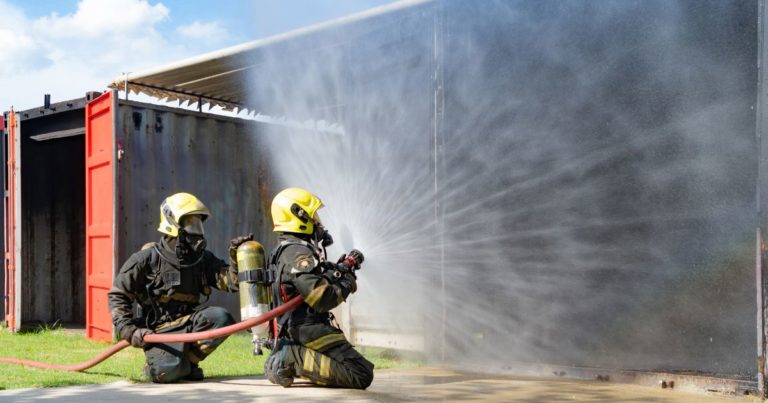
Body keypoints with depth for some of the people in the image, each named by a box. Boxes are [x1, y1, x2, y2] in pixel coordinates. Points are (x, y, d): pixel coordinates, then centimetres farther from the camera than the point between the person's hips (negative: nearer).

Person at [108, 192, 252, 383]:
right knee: (168, 371, -30)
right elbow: (118, 295, -1)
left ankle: (188, 360, -4)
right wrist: (129, 330, -11)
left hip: (189, 322, 4)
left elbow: (231, 281, -1)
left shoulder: (203, 258, 7)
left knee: (221, 318, -24)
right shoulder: (147, 258, -6)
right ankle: (155, 362, 9)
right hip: (160, 329, -4)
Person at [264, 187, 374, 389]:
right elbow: (322, 299, -22)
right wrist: (347, 282, -7)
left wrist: (342, 268, 11)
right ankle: (295, 359, -16)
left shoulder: (284, 251, 17)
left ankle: (285, 359, 8)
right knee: (362, 376, -15)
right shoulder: (298, 254, -16)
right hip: (309, 330, -10)